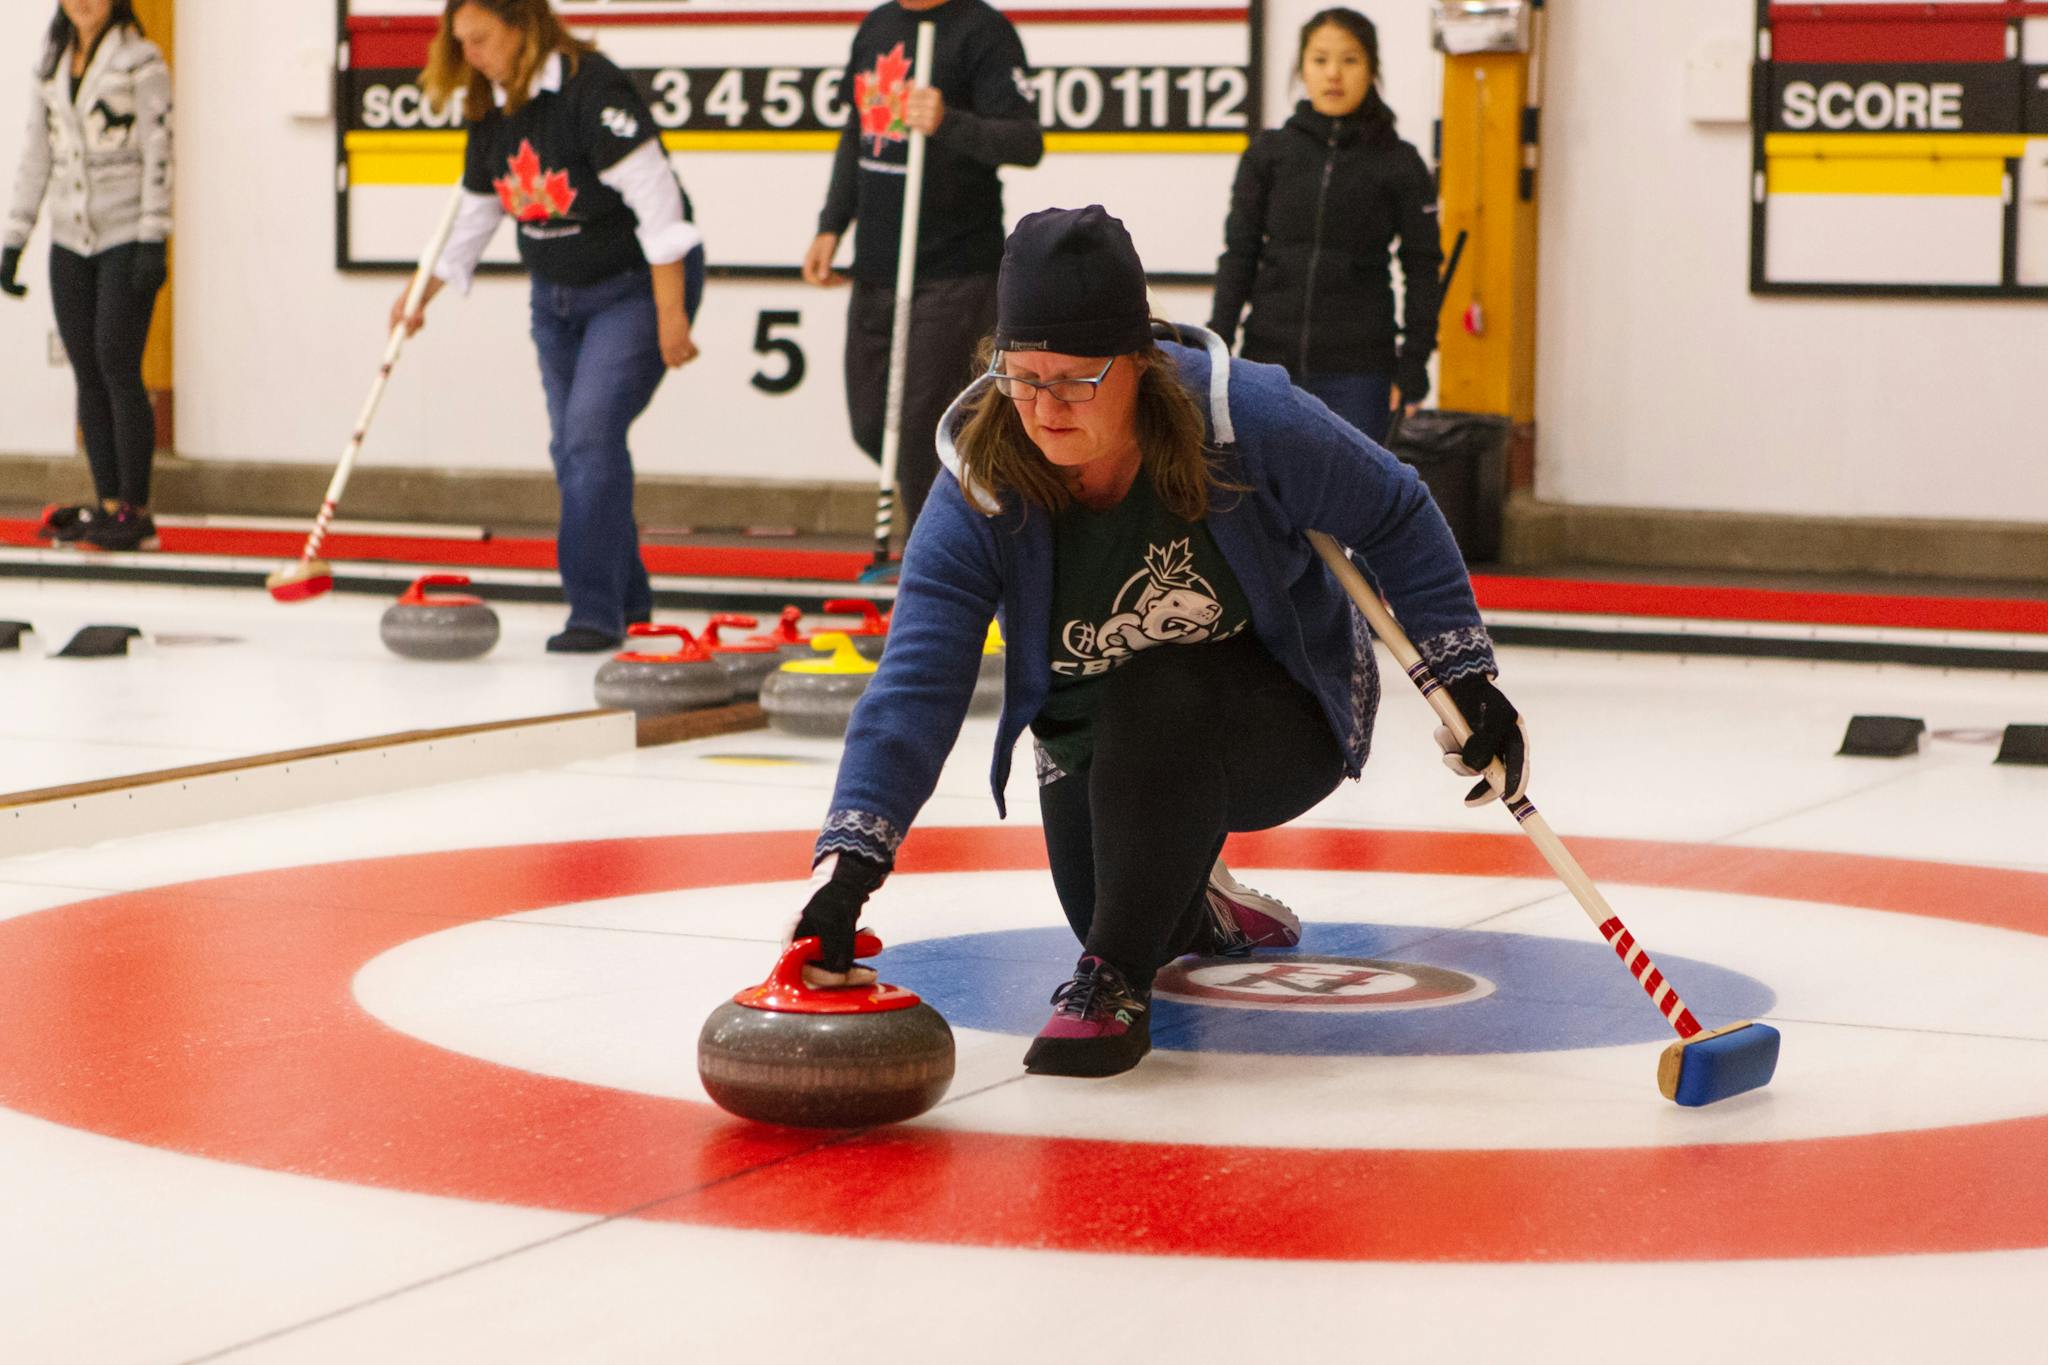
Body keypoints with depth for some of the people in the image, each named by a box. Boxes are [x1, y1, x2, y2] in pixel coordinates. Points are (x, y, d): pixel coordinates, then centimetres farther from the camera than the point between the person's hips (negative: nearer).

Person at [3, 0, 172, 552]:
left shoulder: (140, 60, -6)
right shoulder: (51, 66, 12)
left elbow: (158, 153, -10)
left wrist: (152, 239, -16)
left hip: (126, 238, -6)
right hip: (70, 239, 6)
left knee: (117, 366, -10)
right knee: (88, 373, 4)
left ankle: (136, 511, -5)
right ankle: (107, 504, 10)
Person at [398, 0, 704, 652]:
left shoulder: (593, 88, -24)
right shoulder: (491, 109, 1)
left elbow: (655, 199, -26)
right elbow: (476, 209, 15)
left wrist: (671, 316, -27)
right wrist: (424, 292, 13)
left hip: (637, 285, -8)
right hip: (556, 296, 8)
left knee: (592, 430, -19)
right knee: (569, 447, 8)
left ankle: (595, 611, -16)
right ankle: (626, 596, 23)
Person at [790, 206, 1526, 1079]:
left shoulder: (1244, 418, -28)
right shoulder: (978, 488, -24)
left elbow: (1393, 517, -10)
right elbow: (916, 683, -31)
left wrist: (1466, 677, -10)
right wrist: (850, 854, -44)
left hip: (1283, 724, -4)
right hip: (1103, 748, 4)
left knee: (1160, 699, -33)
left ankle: (1117, 985, -23)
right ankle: (1194, 916, 32)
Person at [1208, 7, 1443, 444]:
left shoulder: (1398, 163, 1)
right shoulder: (1269, 153, 5)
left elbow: (1422, 268, 3)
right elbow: (1239, 254, 6)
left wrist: (1414, 363, -3)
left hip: (1358, 370, -2)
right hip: (1271, 358, 2)